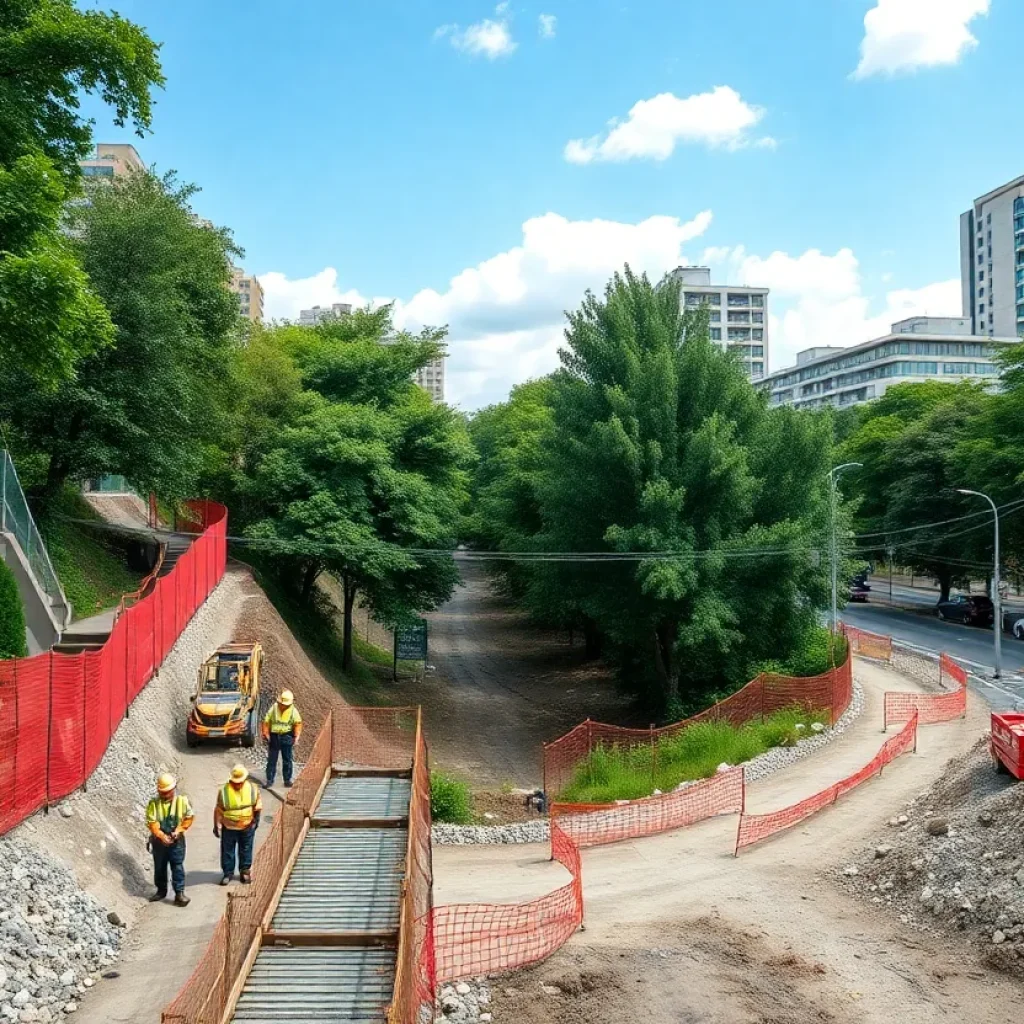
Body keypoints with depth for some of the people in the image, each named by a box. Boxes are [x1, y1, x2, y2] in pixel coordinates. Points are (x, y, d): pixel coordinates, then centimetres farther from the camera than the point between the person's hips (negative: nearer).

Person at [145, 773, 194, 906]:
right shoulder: (154, 803, -7)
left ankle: (179, 894, -1)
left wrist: (178, 830, -14)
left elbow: (189, 817, -2)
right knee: (159, 867, 14)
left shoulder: (182, 800, -7)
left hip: (177, 841, -2)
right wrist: (162, 836, -22)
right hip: (159, 840, 2)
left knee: (178, 867, -4)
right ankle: (161, 891, 31)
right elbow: (152, 822, -12)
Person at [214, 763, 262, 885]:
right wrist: (217, 826, -6)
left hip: (247, 826, 1)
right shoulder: (224, 791, -17)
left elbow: (258, 805, 3)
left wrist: (256, 820, 7)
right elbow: (219, 810, -9)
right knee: (227, 851, 9)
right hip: (229, 827, -1)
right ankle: (228, 873, 25)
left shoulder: (253, 788, -11)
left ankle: (245, 871, 31)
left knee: (246, 850, 15)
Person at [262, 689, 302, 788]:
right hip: (274, 736, 0)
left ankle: (287, 780, 14)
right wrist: (266, 734, -4)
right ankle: (270, 780, 12)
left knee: (287, 760, 5)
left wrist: (296, 735, -15)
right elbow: (266, 721, 2)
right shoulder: (273, 708, -2)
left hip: (287, 737, 0)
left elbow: (297, 723, -4)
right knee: (271, 759, 4)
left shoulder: (293, 710, -1)